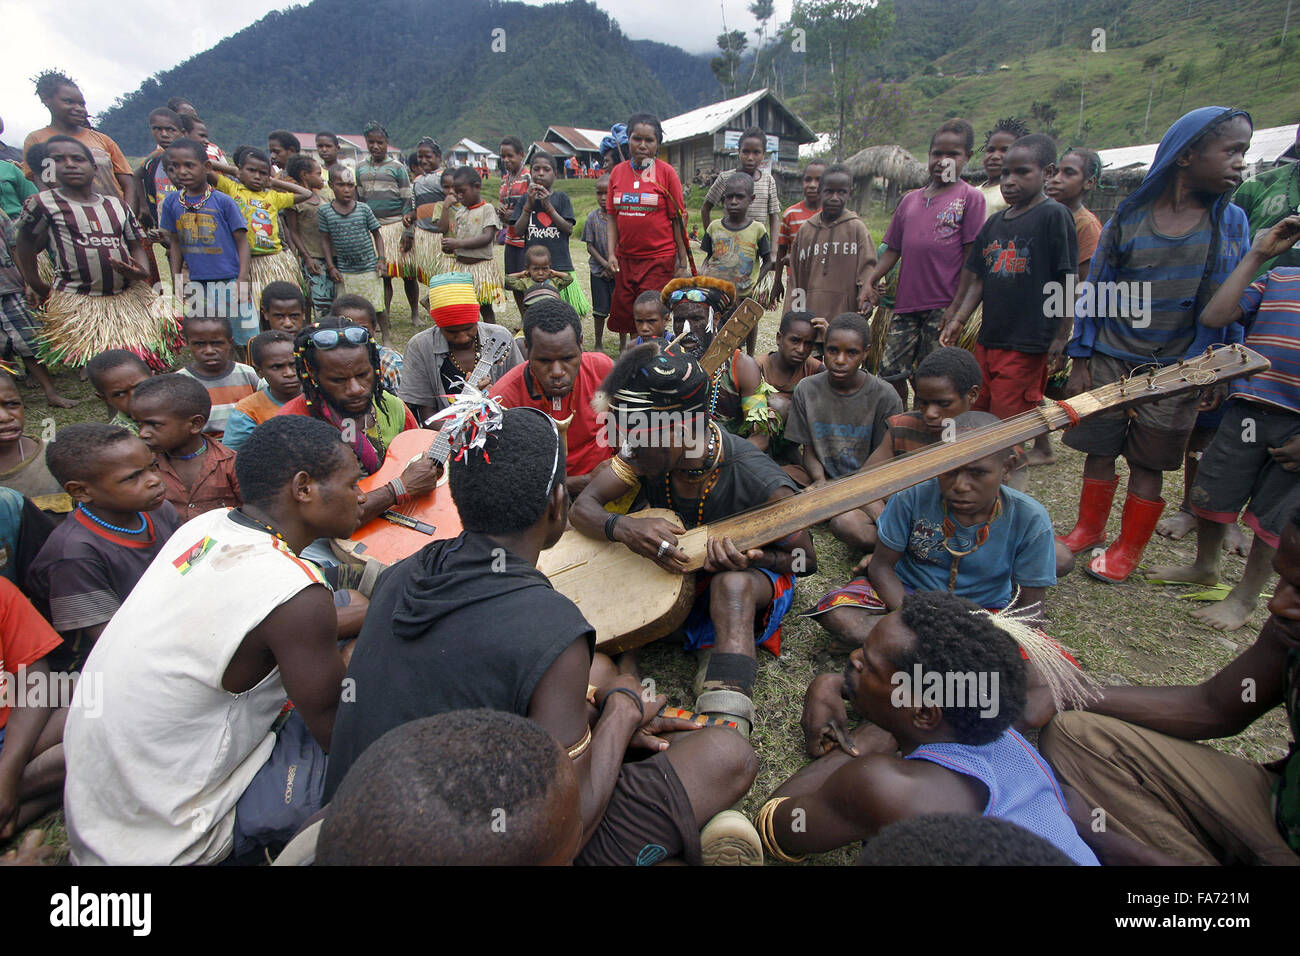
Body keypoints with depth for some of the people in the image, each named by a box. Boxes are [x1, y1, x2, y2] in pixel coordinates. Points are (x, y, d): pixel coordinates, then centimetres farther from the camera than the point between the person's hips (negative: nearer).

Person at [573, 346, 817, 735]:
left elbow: (805, 559, -14)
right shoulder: (647, 454, -17)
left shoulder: (759, 482, -29)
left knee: (732, 585, -42)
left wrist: (752, 558, -36)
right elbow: (583, 507, -14)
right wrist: (623, 527, -37)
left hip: (747, 576, -4)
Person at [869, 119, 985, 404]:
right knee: (890, 372, 2)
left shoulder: (969, 197, 2)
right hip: (906, 304, 4)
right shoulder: (910, 200, 16)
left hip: (942, 307, -4)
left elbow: (971, 257, -3)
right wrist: (872, 279, 3)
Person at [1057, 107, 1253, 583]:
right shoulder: (1129, 218, -3)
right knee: (1099, 451, 8)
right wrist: (1080, 361, 1)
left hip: (1177, 370, 1)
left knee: (1148, 464, 6)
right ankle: (1089, 530, 28)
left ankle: (1127, 548, 22)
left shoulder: (1231, 222, 1)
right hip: (1110, 360, 0)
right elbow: (1094, 293, 2)